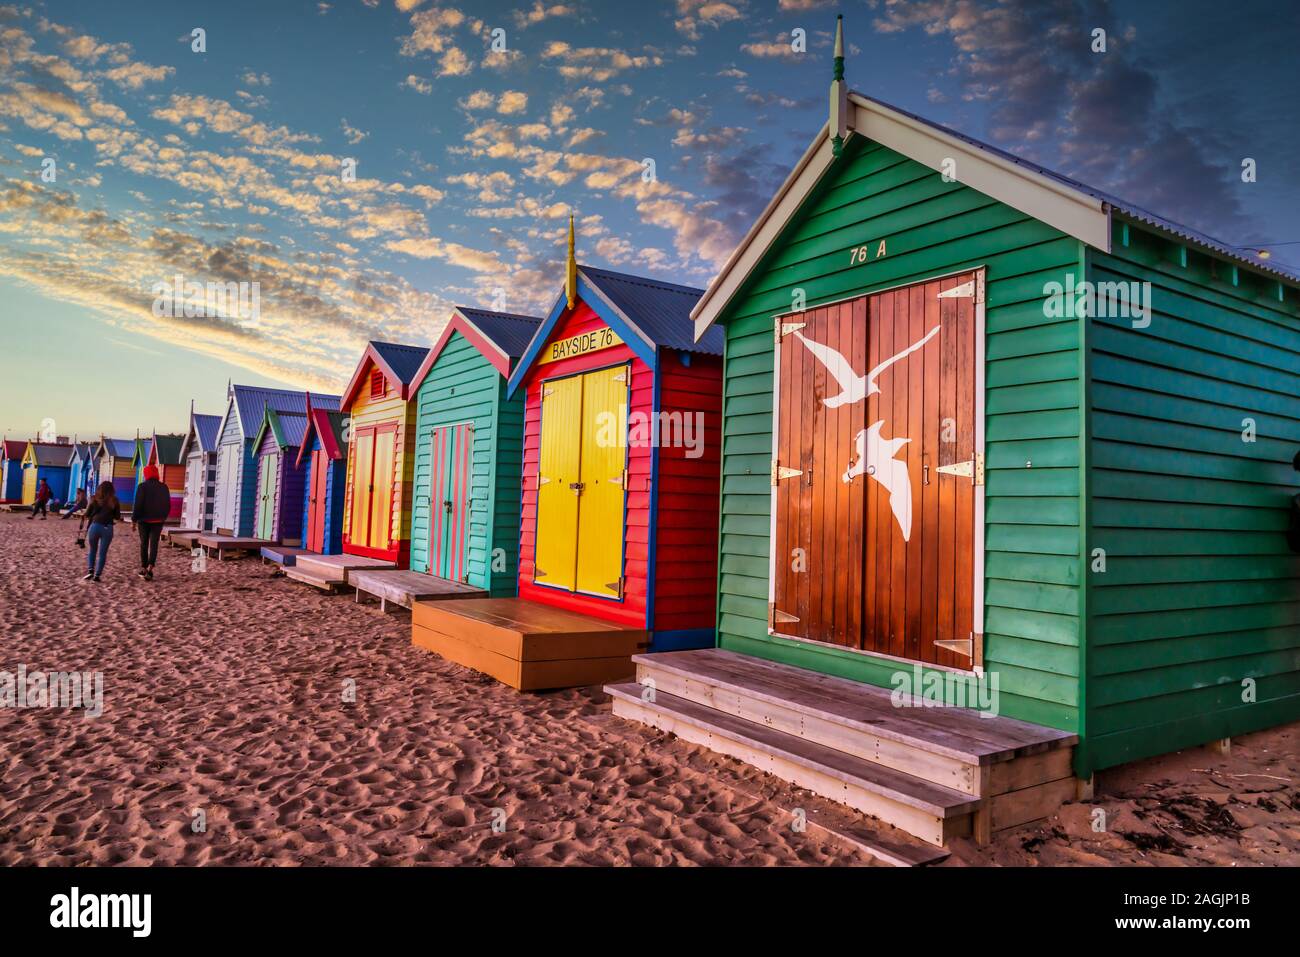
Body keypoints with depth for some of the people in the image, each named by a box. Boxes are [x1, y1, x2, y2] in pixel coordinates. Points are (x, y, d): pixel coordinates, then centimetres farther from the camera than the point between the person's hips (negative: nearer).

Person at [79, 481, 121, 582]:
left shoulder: (94, 499, 3)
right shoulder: (114, 501, 3)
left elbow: (87, 515, 3)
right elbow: (117, 517, 5)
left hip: (95, 526, 0)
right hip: (108, 528, 0)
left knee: (92, 550, 18)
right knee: (102, 553, 7)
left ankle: (90, 570, 3)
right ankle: (97, 575, 4)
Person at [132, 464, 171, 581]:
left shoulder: (143, 486, -8)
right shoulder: (164, 487, 4)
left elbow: (138, 505, -11)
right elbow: (168, 506, 10)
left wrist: (134, 519, -4)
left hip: (144, 520, -2)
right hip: (158, 521, 2)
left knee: (144, 544, 12)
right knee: (154, 544, -1)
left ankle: (143, 568, 18)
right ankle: (150, 568, -18)